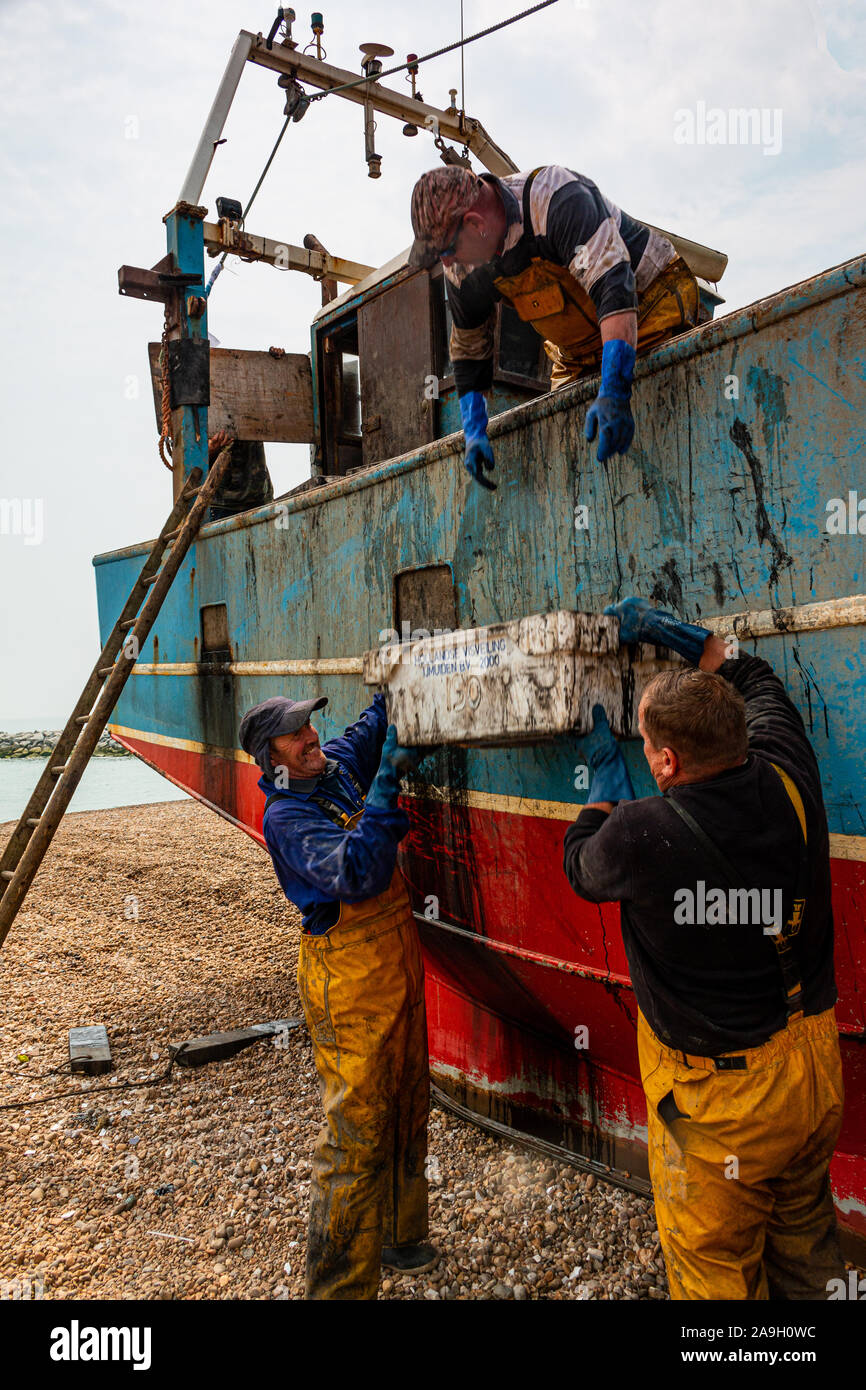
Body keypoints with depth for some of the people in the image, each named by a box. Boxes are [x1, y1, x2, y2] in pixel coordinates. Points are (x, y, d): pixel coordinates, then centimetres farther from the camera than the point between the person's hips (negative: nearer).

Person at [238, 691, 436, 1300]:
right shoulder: (286, 817, -18)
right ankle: (341, 1282, 15)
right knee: (357, 1135, -1)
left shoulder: (340, 765, 5)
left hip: (401, 970, 8)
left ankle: (399, 1236, 41)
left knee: (408, 1112, 21)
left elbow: (379, 719, 22)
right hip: (350, 989, -8)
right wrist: (386, 786, -34)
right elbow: (354, 874, -32)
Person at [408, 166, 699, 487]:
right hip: (580, 349, 6)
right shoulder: (463, 271, -10)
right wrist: (474, 433, -8)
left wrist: (614, 394, -54)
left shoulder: (558, 199, -31)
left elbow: (614, 286, -42)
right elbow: (469, 353, 4)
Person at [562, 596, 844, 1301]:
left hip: (720, 1103, -6)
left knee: (716, 1270, 18)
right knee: (804, 1241, 29)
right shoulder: (788, 783, -13)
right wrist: (665, 628, 12)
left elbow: (581, 865, -3)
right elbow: (754, 678, 8)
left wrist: (606, 771, 8)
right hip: (815, 1073, 7)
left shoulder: (642, 837, -29)